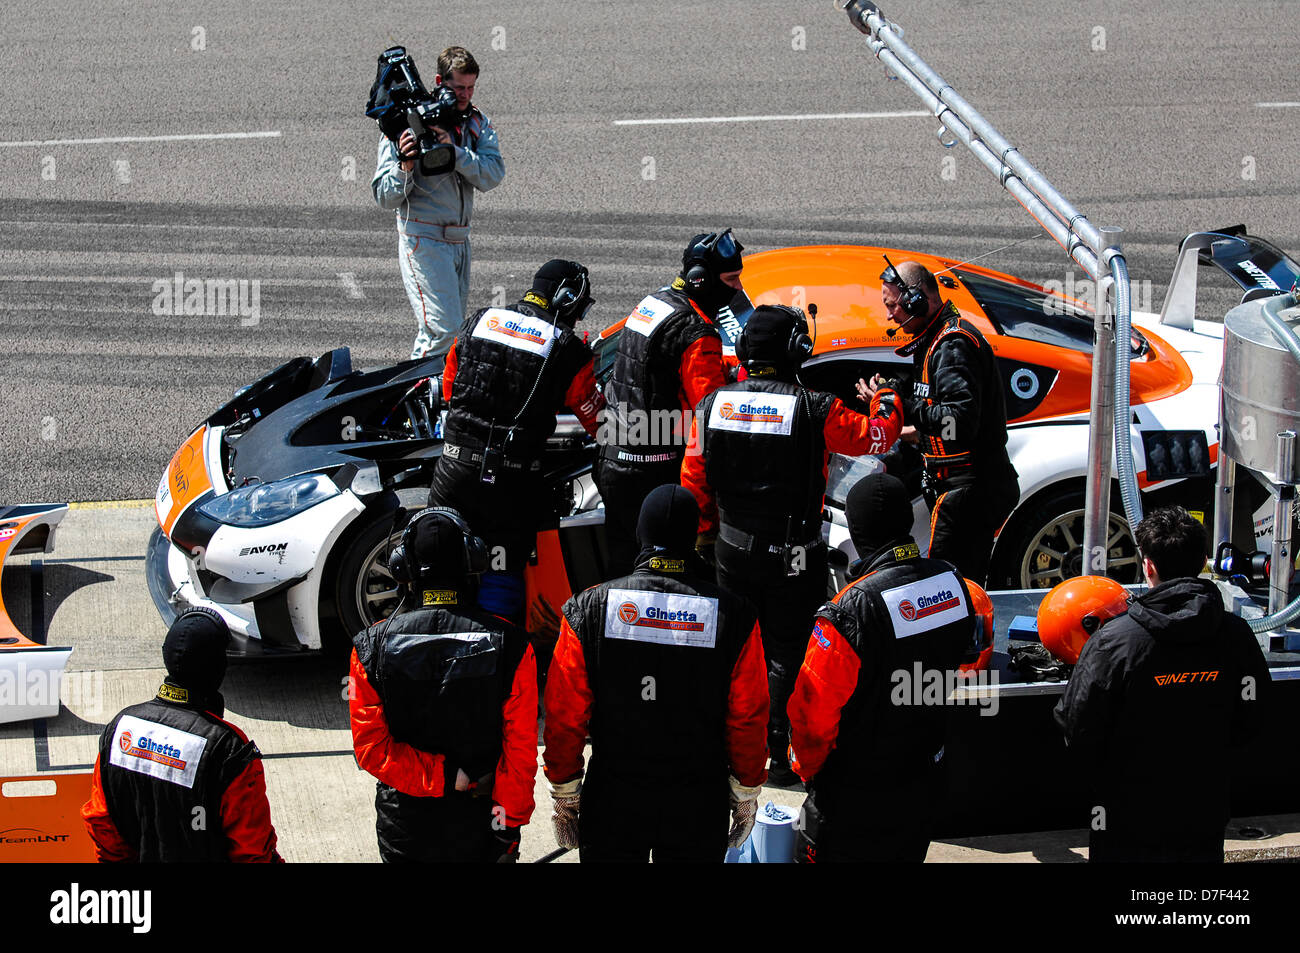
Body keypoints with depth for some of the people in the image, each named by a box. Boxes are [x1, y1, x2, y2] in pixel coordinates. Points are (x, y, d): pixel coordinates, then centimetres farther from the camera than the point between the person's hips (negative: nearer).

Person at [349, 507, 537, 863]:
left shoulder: (372, 647, -12)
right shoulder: (510, 646, -15)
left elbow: (371, 749, -15)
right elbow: (521, 750, -13)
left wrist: (445, 777, -15)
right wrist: (510, 822, -4)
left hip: (403, 830, 0)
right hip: (477, 821, 0)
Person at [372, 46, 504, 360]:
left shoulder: (478, 122, 5)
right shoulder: (407, 122, -10)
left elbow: (492, 176, -11)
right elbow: (385, 198, -10)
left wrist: (454, 151, -23)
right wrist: (404, 167, -29)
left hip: (459, 239, 6)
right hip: (424, 239, -6)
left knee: (452, 330, 13)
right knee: (443, 330, -16)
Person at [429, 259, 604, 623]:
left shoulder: (478, 322, 8)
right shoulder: (569, 350, -4)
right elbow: (598, 420, 4)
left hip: (455, 463, 3)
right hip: (512, 478, -3)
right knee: (503, 569, 8)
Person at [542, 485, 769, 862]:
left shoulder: (590, 608, -10)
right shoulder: (733, 616, -11)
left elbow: (565, 717, -6)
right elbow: (748, 721, -5)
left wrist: (564, 794, 6)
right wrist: (746, 794, 9)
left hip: (612, 802, 0)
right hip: (700, 810, 0)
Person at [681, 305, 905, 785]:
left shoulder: (712, 405, -3)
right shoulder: (813, 408, -15)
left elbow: (693, 480, 3)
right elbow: (873, 437, -2)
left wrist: (706, 532, 18)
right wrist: (886, 402, 19)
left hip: (733, 550, 4)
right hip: (792, 557, -4)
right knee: (785, 654, 5)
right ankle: (779, 755, 5)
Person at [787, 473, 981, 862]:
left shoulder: (854, 609, -29)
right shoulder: (952, 582, -8)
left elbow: (815, 710, -22)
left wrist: (806, 766, -2)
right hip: (925, 779, 6)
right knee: (906, 852, 24)